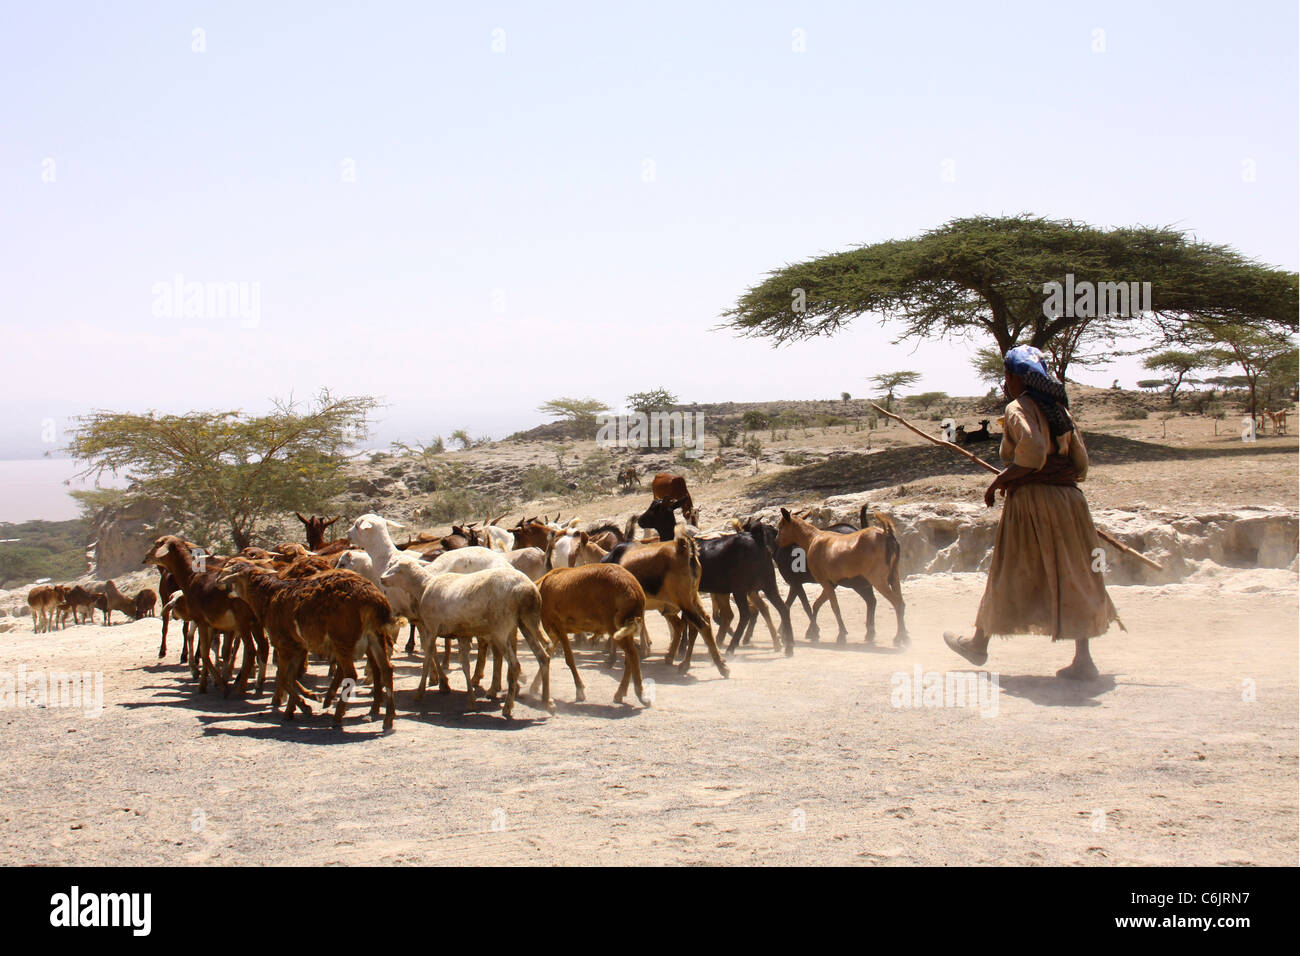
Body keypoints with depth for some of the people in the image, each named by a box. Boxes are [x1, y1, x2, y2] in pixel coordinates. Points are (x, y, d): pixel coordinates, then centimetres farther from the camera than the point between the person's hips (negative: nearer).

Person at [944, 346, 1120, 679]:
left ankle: (980, 644, 21)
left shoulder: (1019, 408, -9)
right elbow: (1080, 465, 12)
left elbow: (1032, 452, -25)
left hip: (1031, 502, -6)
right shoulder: (1059, 409, 13)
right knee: (1072, 576, 6)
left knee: (1009, 573, 6)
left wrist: (1001, 480, -13)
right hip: (1069, 501, 6)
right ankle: (1083, 658, 1)